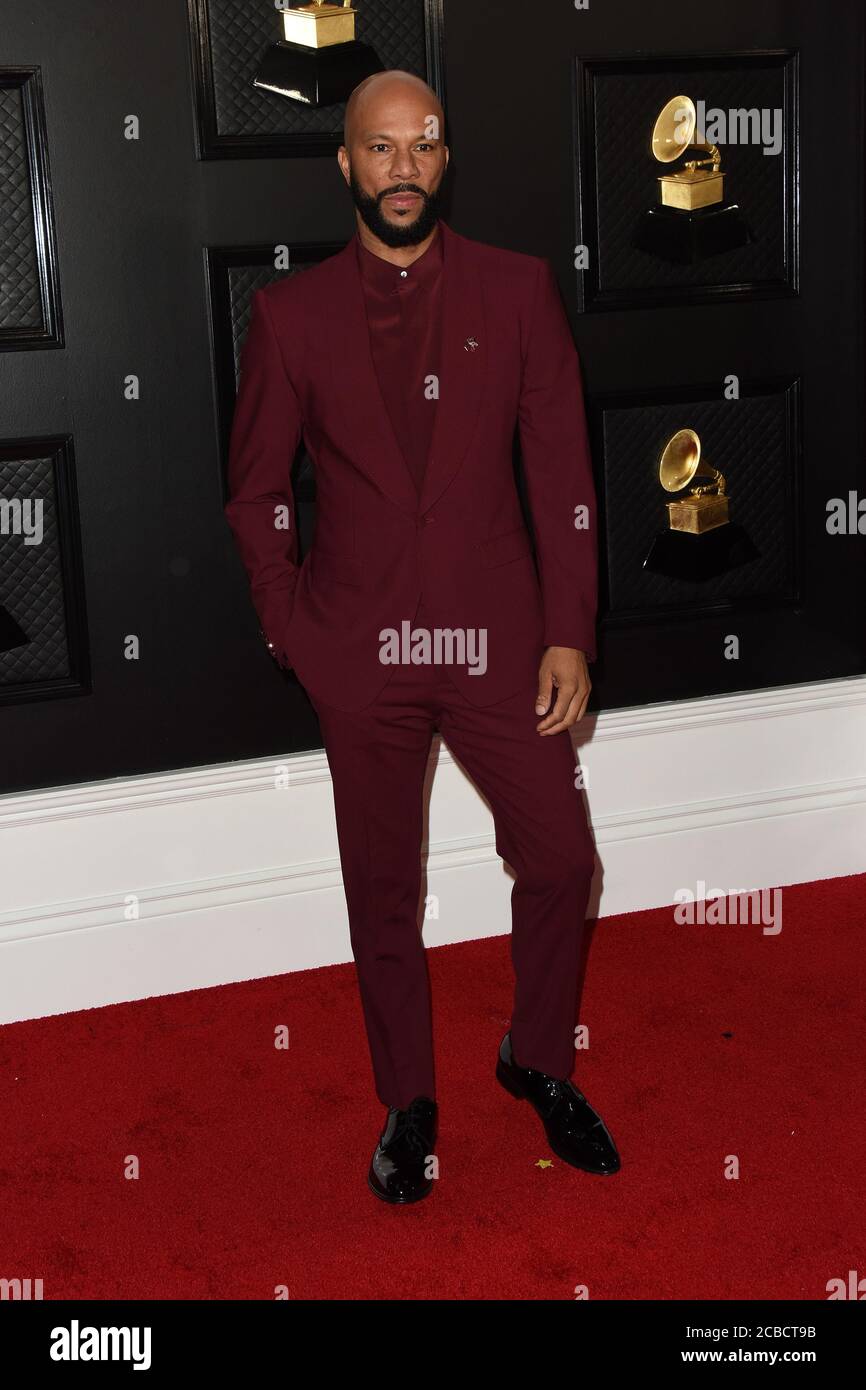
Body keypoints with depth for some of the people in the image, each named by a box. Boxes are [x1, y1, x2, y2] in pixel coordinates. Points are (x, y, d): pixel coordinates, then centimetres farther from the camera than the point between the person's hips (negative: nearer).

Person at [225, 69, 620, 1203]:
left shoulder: (518, 289, 2)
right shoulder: (290, 313, 2)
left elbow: (562, 469, 1)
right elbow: (256, 487, 8)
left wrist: (569, 633, -4)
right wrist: (293, 630, -1)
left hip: (499, 638, 1)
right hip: (360, 652, 0)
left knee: (561, 861, 4)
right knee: (382, 892, 9)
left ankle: (539, 1062, 31)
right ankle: (408, 1102, 28)